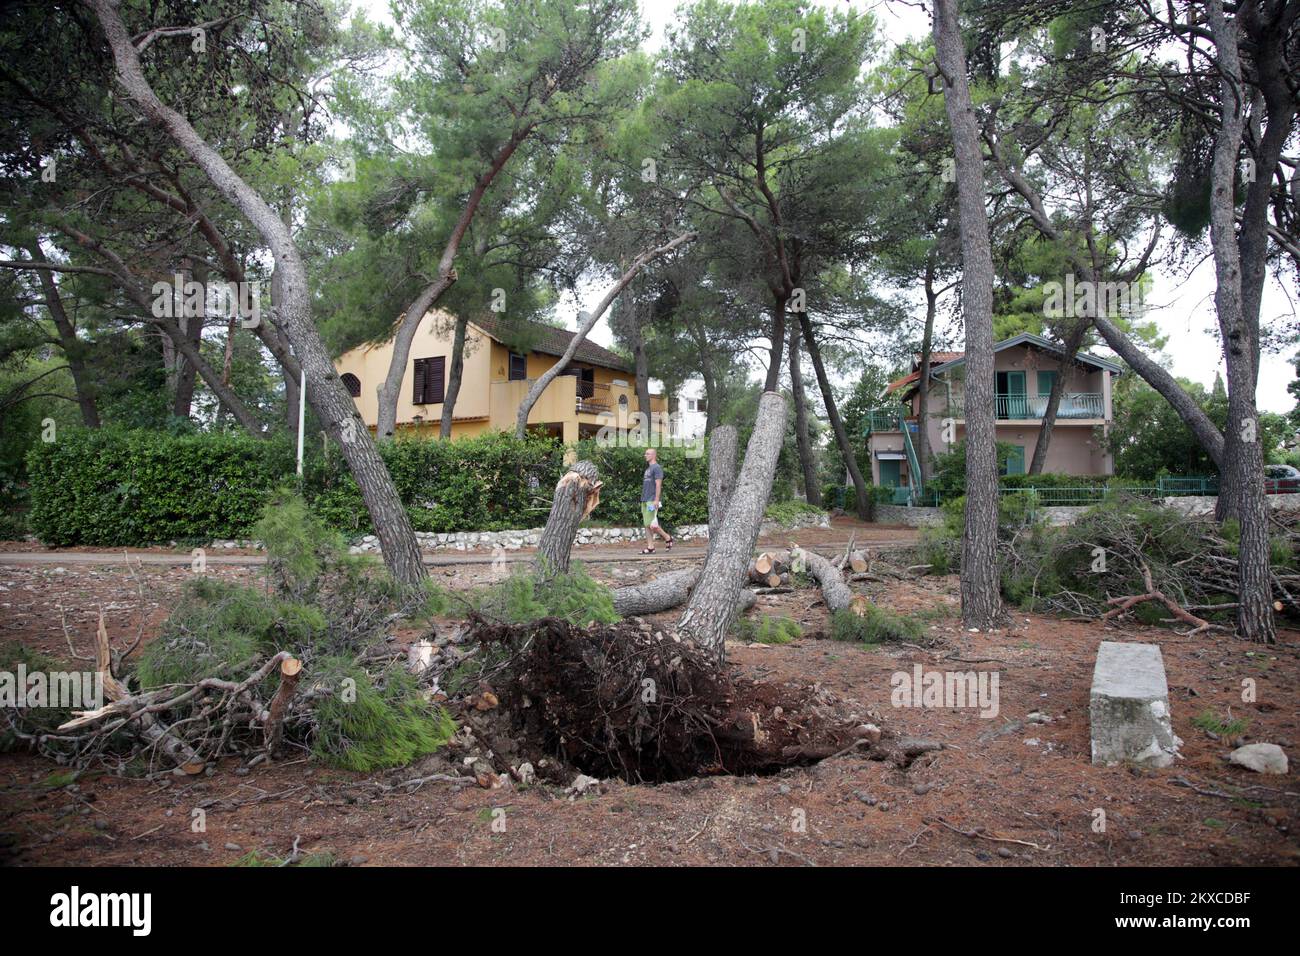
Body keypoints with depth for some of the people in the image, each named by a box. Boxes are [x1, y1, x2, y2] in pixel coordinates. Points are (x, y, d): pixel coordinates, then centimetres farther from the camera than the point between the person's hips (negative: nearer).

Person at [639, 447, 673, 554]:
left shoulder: (657, 468, -8)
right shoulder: (648, 468, 20)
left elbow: (658, 485, -15)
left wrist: (656, 500, -21)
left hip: (652, 501, -9)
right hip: (645, 500, 9)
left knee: (652, 524, -11)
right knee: (647, 525, 4)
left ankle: (668, 538, 7)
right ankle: (650, 547, 4)